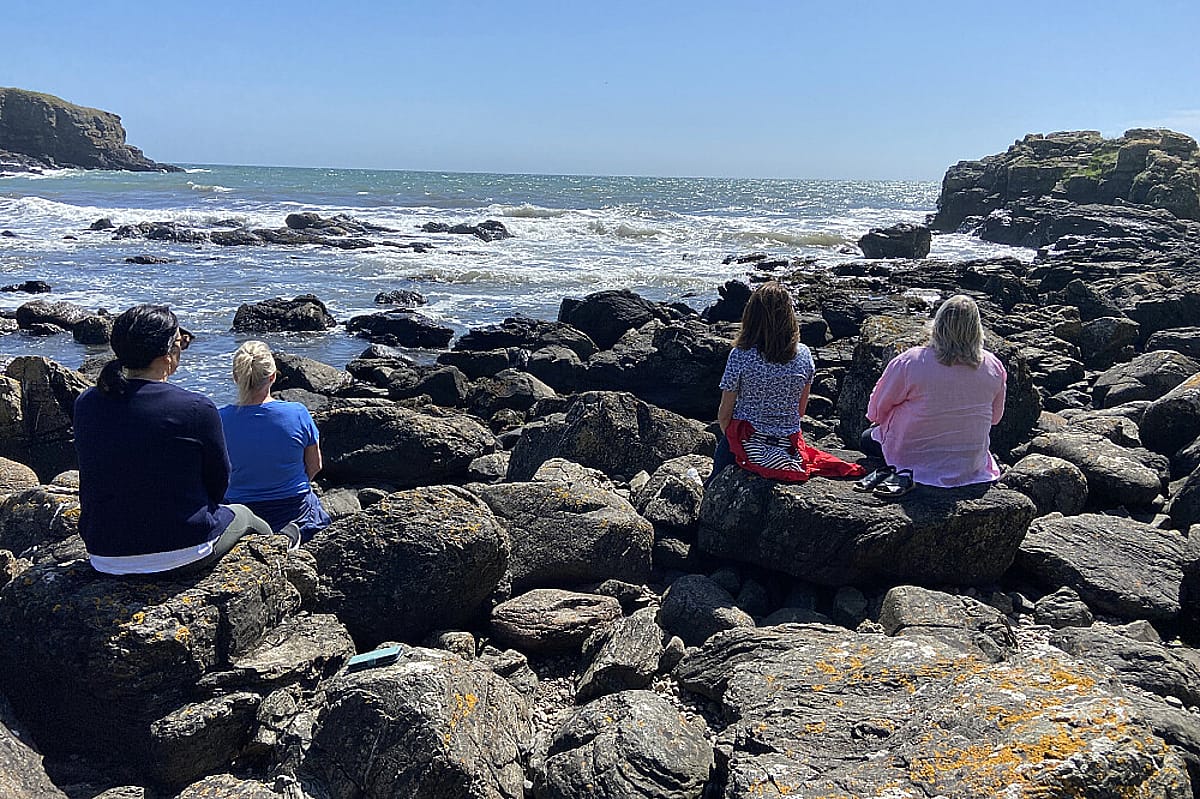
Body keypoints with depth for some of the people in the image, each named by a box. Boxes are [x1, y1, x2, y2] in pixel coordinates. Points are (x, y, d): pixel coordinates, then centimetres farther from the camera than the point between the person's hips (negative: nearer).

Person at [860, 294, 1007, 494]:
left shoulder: (909, 362, -20)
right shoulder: (993, 366, -11)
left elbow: (877, 409, -6)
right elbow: (995, 417, 5)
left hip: (912, 456, -4)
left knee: (867, 438, 22)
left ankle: (903, 474, 6)